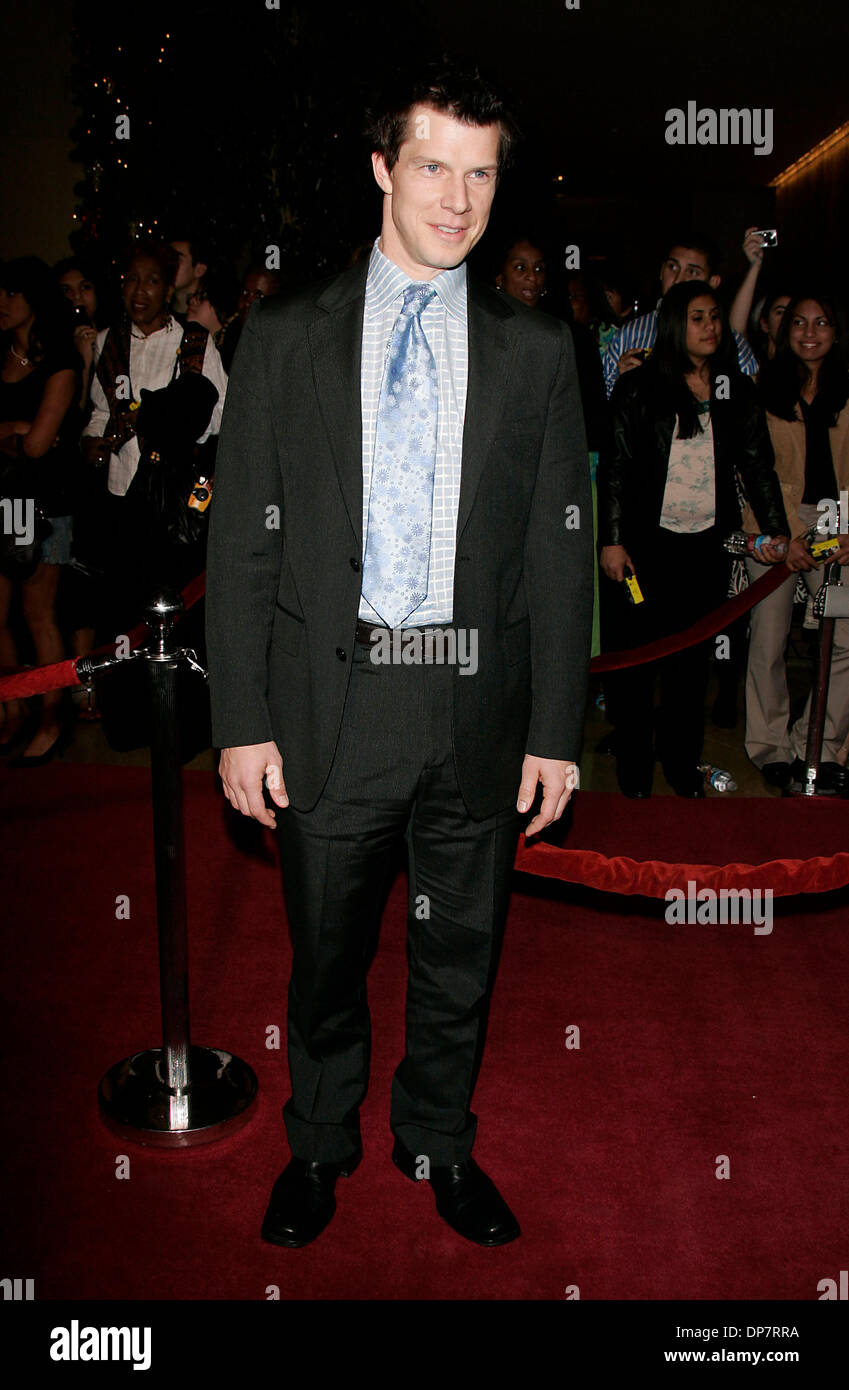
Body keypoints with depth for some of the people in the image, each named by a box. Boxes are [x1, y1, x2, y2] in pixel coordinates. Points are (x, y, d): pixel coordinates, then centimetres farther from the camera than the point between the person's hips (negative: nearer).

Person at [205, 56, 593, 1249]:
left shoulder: (536, 350, 4)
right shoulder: (285, 337, 2)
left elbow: (561, 550, 3)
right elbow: (242, 544, 0)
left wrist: (556, 728, -1)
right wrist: (241, 722, -5)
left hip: (479, 703, 1)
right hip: (330, 700, -1)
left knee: (463, 949, 16)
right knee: (327, 951, 15)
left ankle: (440, 1142, 41)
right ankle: (320, 1147, 40)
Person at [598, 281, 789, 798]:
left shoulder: (739, 392, 10)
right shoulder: (639, 387, 0)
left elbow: (758, 464, 9)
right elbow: (615, 466, -2)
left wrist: (777, 530, -1)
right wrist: (612, 540, -7)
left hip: (707, 546, 3)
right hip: (648, 543, -3)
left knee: (694, 657, 8)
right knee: (640, 653, 1)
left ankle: (683, 762, 21)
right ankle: (634, 764, 15)